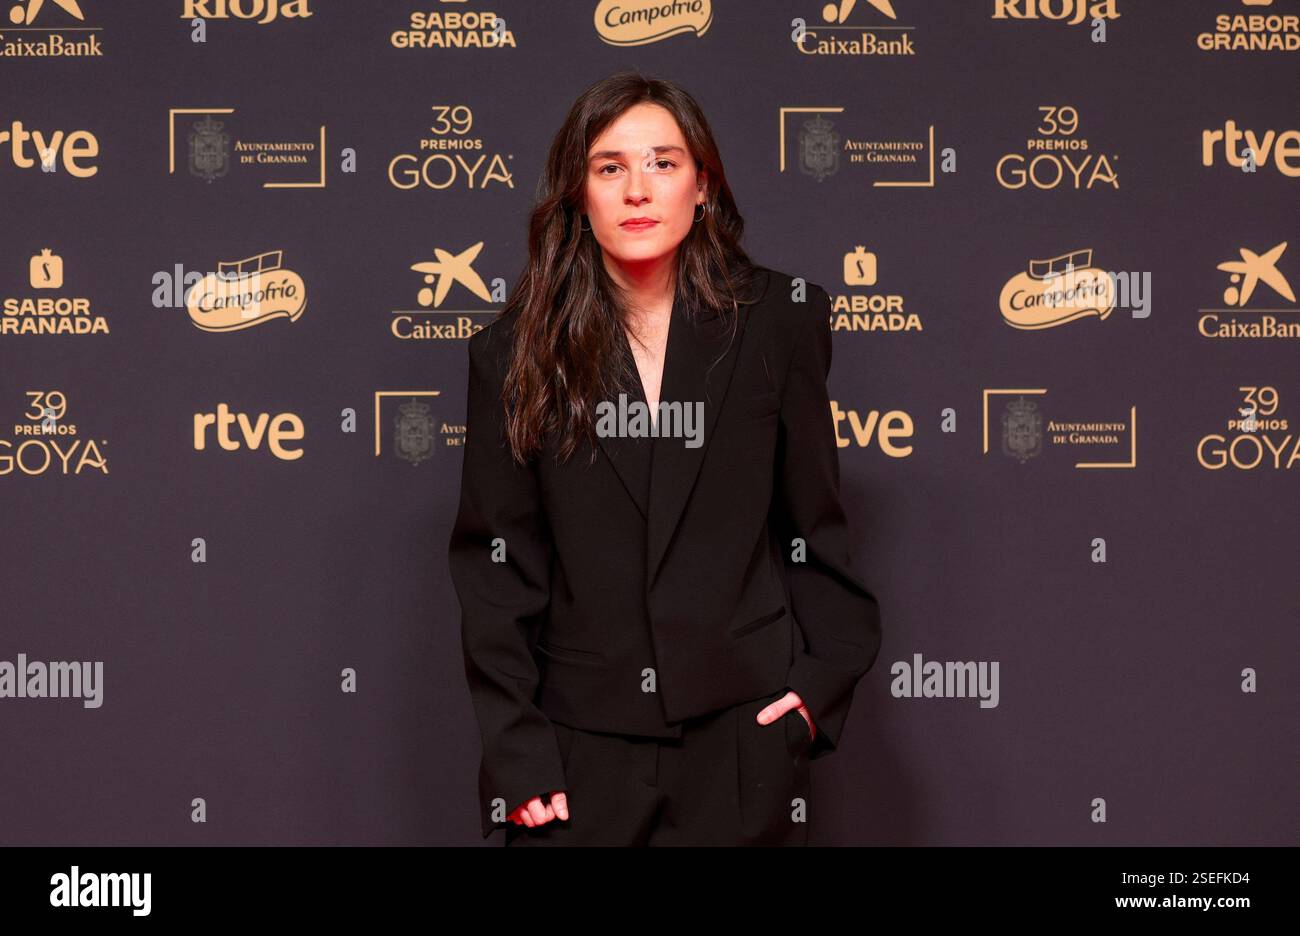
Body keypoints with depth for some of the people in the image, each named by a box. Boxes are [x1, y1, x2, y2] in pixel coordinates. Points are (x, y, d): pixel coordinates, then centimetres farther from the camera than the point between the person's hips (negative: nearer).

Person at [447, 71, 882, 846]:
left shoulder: (774, 322, 3)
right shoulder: (516, 353, 2)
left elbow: (814, 524, 8)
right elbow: (494, 562, 1)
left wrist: (823, 682, -2)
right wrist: (515, 751, -5)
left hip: (743, 736, 0)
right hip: (581, 745, 0)